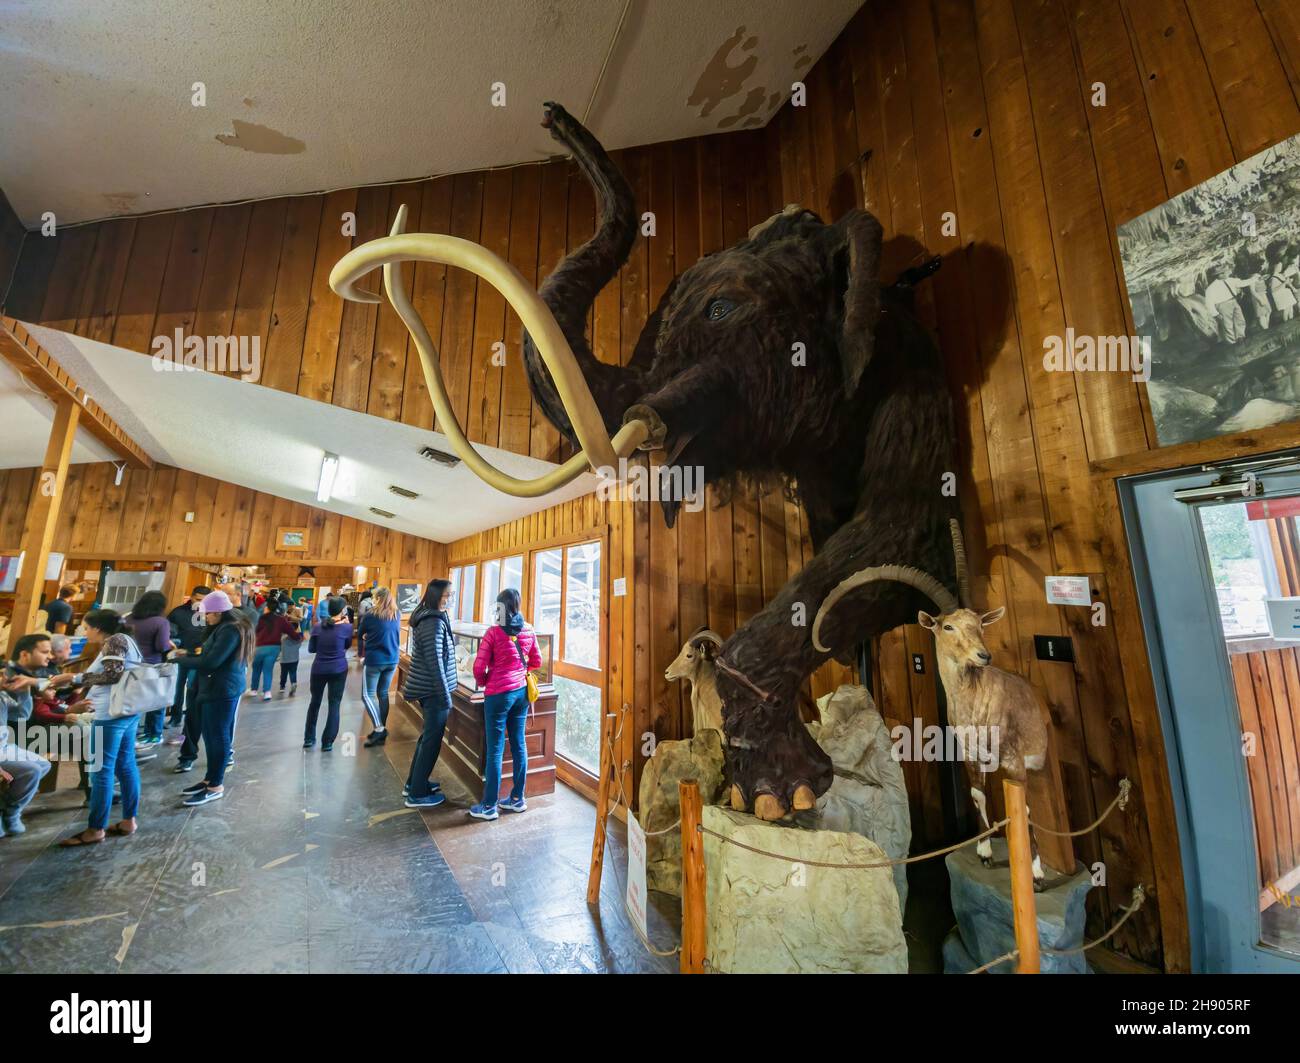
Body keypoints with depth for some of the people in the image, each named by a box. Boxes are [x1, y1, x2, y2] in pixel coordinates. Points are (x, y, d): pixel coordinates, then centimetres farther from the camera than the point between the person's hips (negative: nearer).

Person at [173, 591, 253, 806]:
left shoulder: (230, 630, -20)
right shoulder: (226, 627, 13)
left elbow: (210, 662, -22)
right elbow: (213, 655, 19)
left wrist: (182, 660, -8)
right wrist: (190, 654, 6)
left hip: (223, 690, -10)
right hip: (215, 688, 10)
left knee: (218, 737, -2)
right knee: (211, 735, 18)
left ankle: (216, 787, 8)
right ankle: (210, 779, 29)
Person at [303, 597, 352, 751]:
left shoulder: (318, 626, -2)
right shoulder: (346, 627, -11)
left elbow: (311, 649, 5)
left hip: (318, 669, 3)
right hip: (338, 670, -3)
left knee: (315, 701, 21)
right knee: (334, 704, 5)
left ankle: (308, 739, 29)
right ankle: (327, 742, 7)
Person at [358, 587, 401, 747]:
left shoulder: (370, 614, -8)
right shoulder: (397, 616, 2)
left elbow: (360, 636, 8)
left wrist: (360, 652, 25)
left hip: (374, 660, -4)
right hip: (392, 660, 4)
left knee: (367, 694, 4)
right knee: (383, 693, 14)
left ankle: (378, 728, -8)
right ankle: (382, 730, 17)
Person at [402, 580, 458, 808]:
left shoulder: (425, 617, 9)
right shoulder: (435, 622, -22)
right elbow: (435, 661, -23)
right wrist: (445, 695, -20)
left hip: (424, 687, 10)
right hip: (433, 690, -10)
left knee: (428, 735, 22)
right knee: (432, 739, 3)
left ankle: (413, 783, 35)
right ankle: (417, 794, 15)